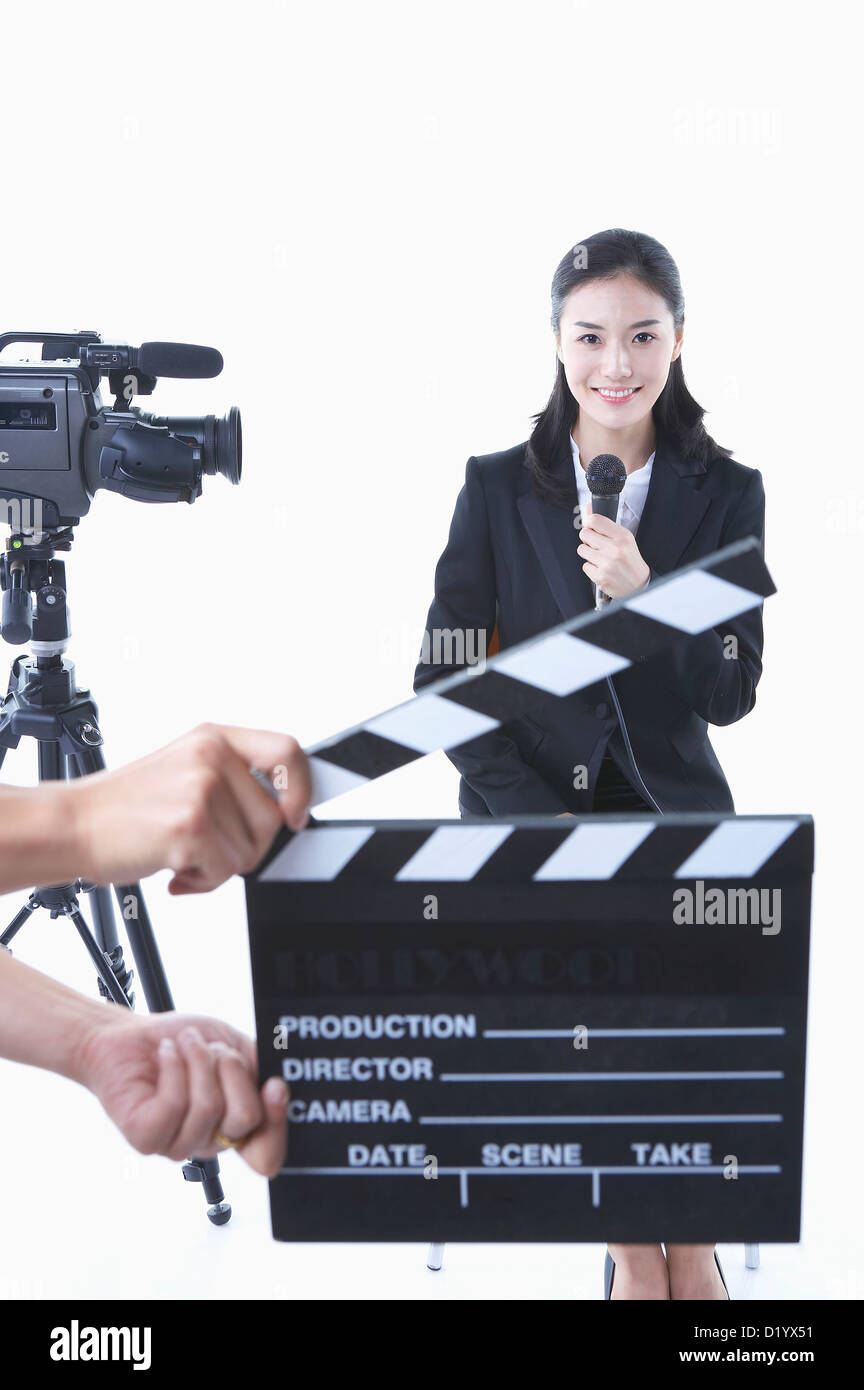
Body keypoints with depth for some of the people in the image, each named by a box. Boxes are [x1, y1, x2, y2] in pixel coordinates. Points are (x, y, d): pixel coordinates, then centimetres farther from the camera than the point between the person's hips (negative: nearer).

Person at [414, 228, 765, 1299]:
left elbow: (730, 695, -2)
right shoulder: (497, 488, 1)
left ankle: (686, 1243, 9)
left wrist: (641, 597, -19)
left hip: (671, 813, 1)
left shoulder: (726, 496, 3)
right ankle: (639, 1253, 5)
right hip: (523, 809, 0)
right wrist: (544, 816, -12)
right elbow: (445, 686, -2)